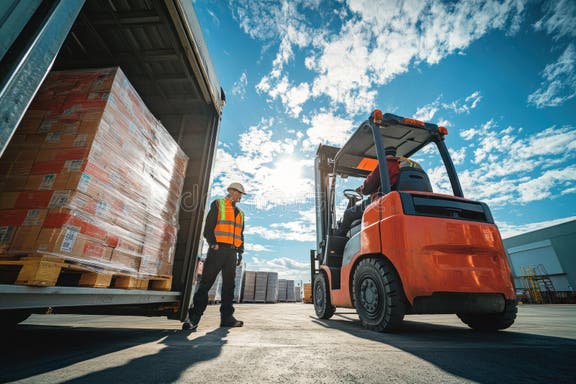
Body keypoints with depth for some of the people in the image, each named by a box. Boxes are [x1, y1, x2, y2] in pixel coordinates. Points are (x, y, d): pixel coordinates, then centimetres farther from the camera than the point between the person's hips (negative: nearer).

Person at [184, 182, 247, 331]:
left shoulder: (240, 213, 21)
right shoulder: (217, 205, 5)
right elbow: (208, 227, -5)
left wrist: (240, 252, 11)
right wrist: (213, 244, -15)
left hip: (232, 252, 6)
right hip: (218, 250, -5)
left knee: (229, 285, 6)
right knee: (205, 283, -3)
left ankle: (227, 317, 13)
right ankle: (193, 318, 3)